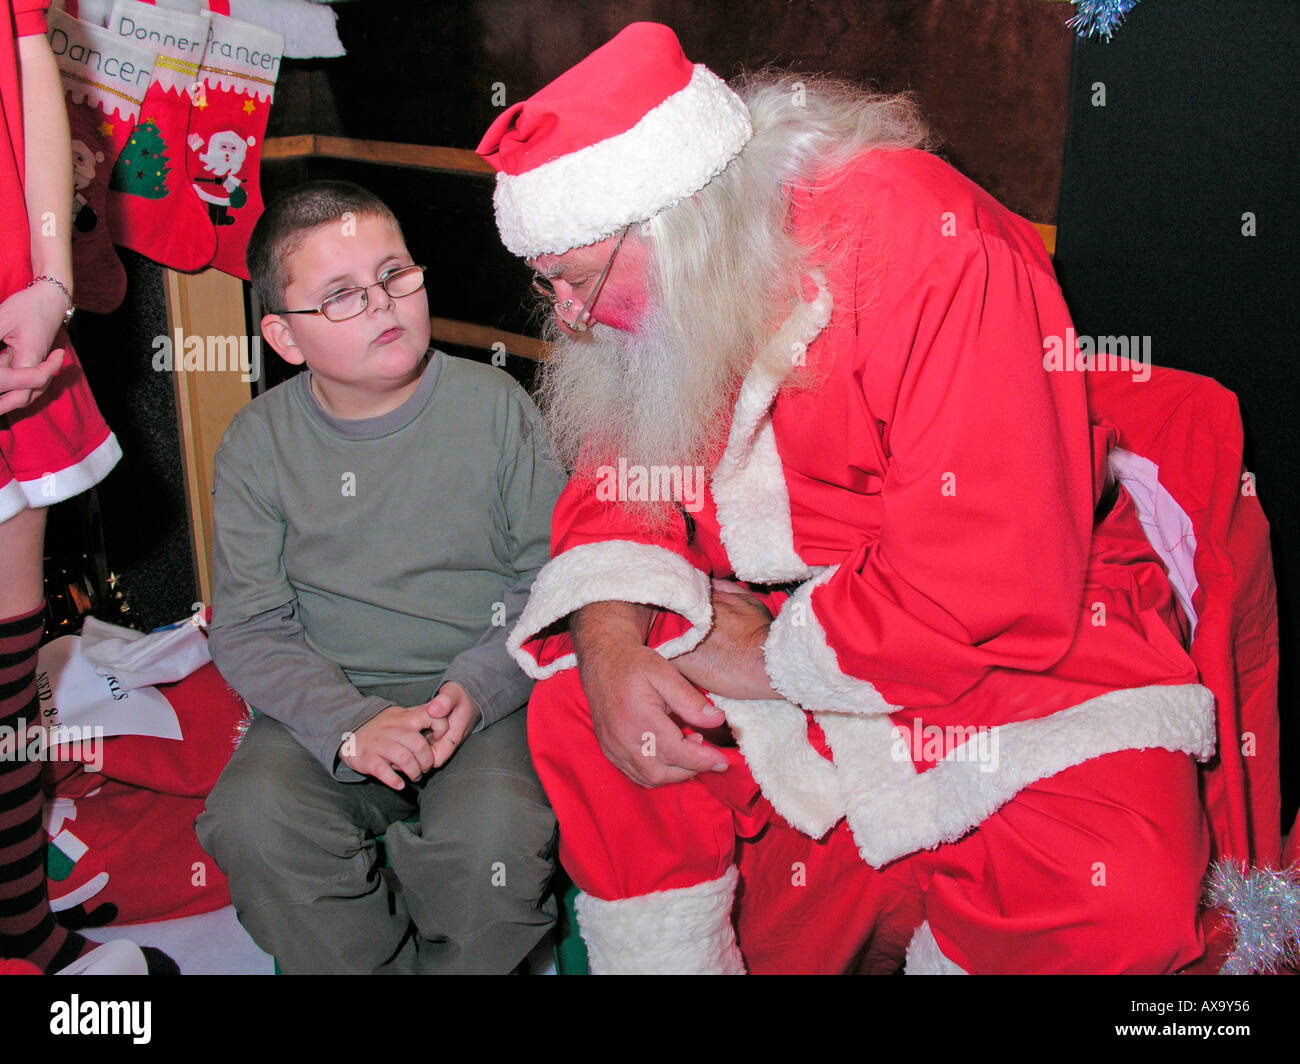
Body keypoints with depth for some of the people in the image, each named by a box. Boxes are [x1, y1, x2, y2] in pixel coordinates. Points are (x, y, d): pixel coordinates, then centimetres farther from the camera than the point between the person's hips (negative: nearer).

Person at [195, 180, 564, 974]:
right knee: (252, 821, -26)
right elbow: (250, 629, -1)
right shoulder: (259, 442, 1)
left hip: (486, 699, -1)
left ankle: (460, 960, 2)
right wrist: (350, 725, -18)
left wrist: (475, 687, -16)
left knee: (494, 834, -29)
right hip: (329, 704, 2)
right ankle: (373, 961, -1)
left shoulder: (496, 405, -2)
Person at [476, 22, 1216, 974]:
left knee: (1114, 895, -27)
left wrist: (764, 660, -18)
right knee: (576, 714, -11)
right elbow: (618, 485, 4)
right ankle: (669, 955, 9)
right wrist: (611, 648, -18)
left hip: (1009, 643, -5)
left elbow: (992, 591, -30)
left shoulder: (929, 245, -26)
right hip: (780, 636, 5)